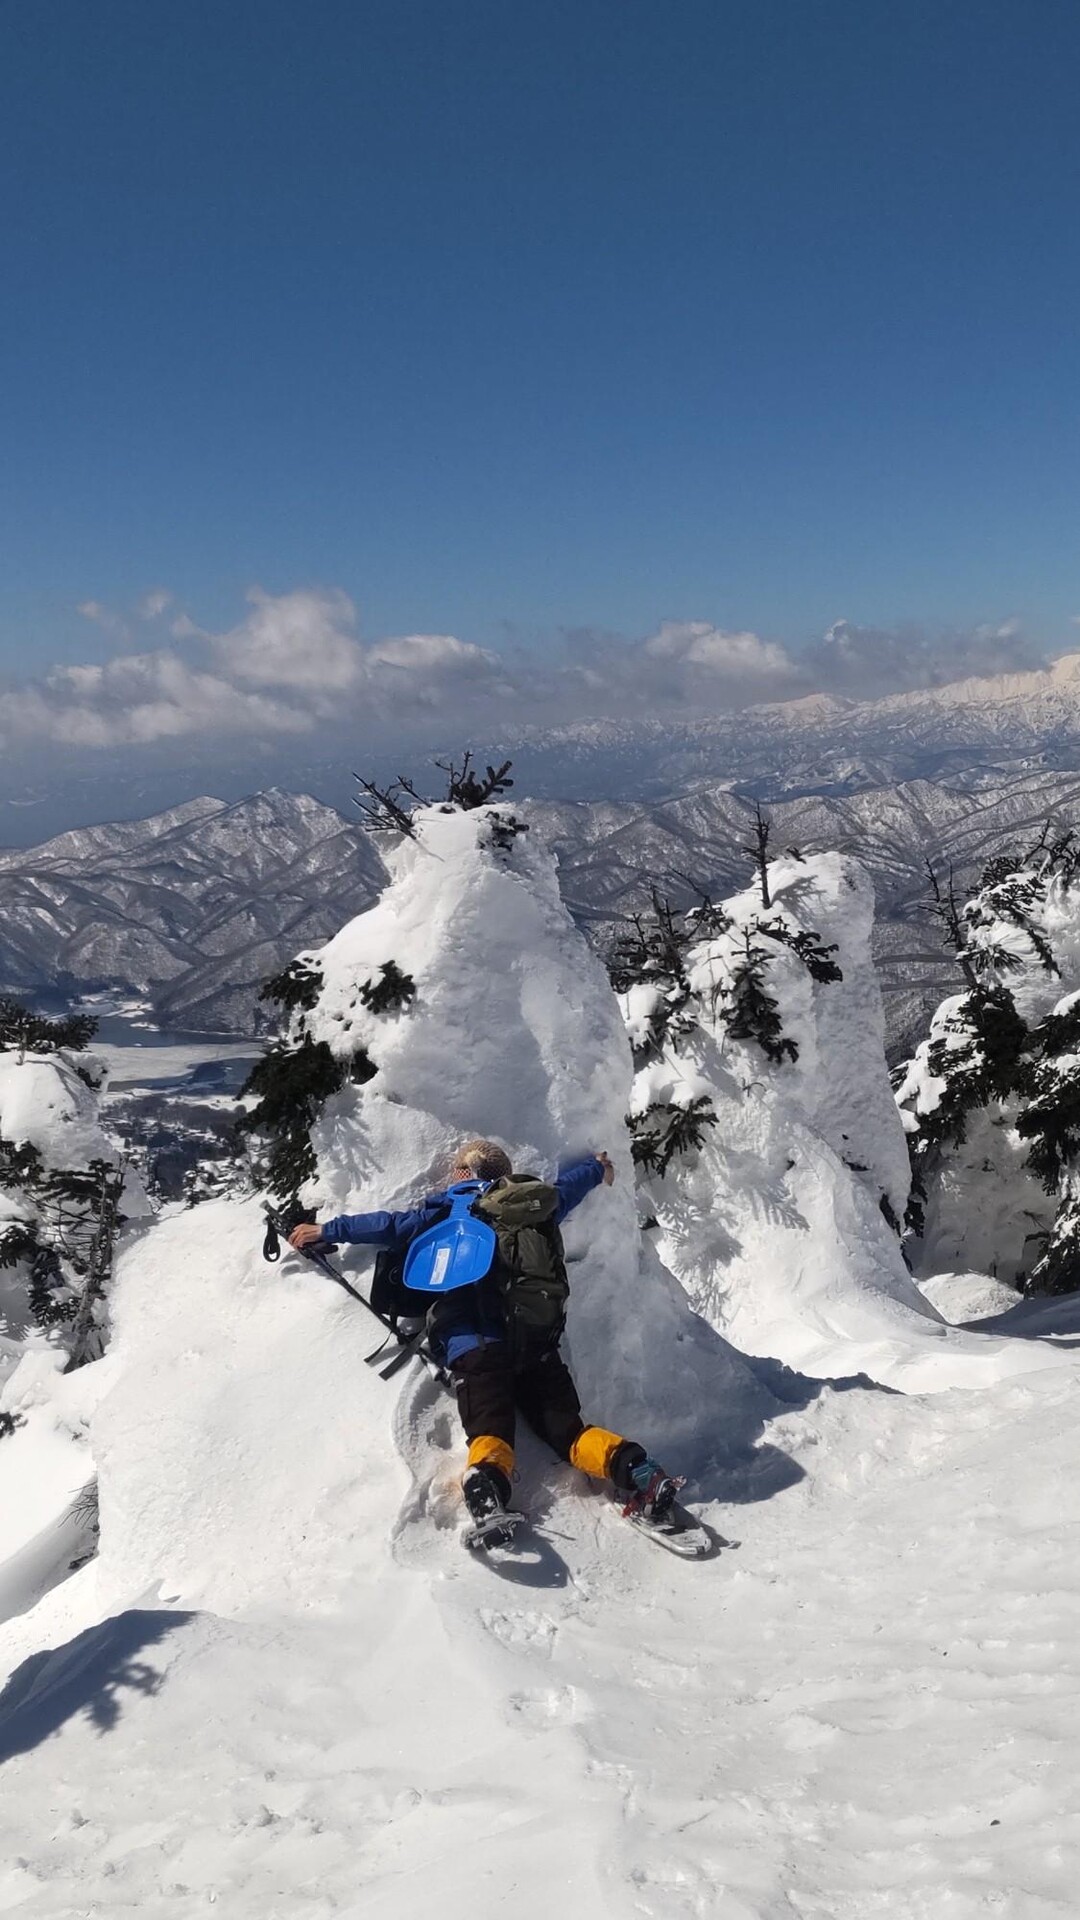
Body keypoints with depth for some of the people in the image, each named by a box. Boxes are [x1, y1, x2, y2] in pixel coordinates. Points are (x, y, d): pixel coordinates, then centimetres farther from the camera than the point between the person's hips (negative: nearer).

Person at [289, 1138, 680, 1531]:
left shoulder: (449, 1212, 7)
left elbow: (392, 1226, 5)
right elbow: (568, 1184, 38)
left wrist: (328, 1231, 18)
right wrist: (597, 1166, 60)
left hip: (477, 1347, -3)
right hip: (539, 1348, 3)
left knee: (490, 1432, -10)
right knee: (566, 1429, 7)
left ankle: (487, 1484, -43)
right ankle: (636, 1471, -17)